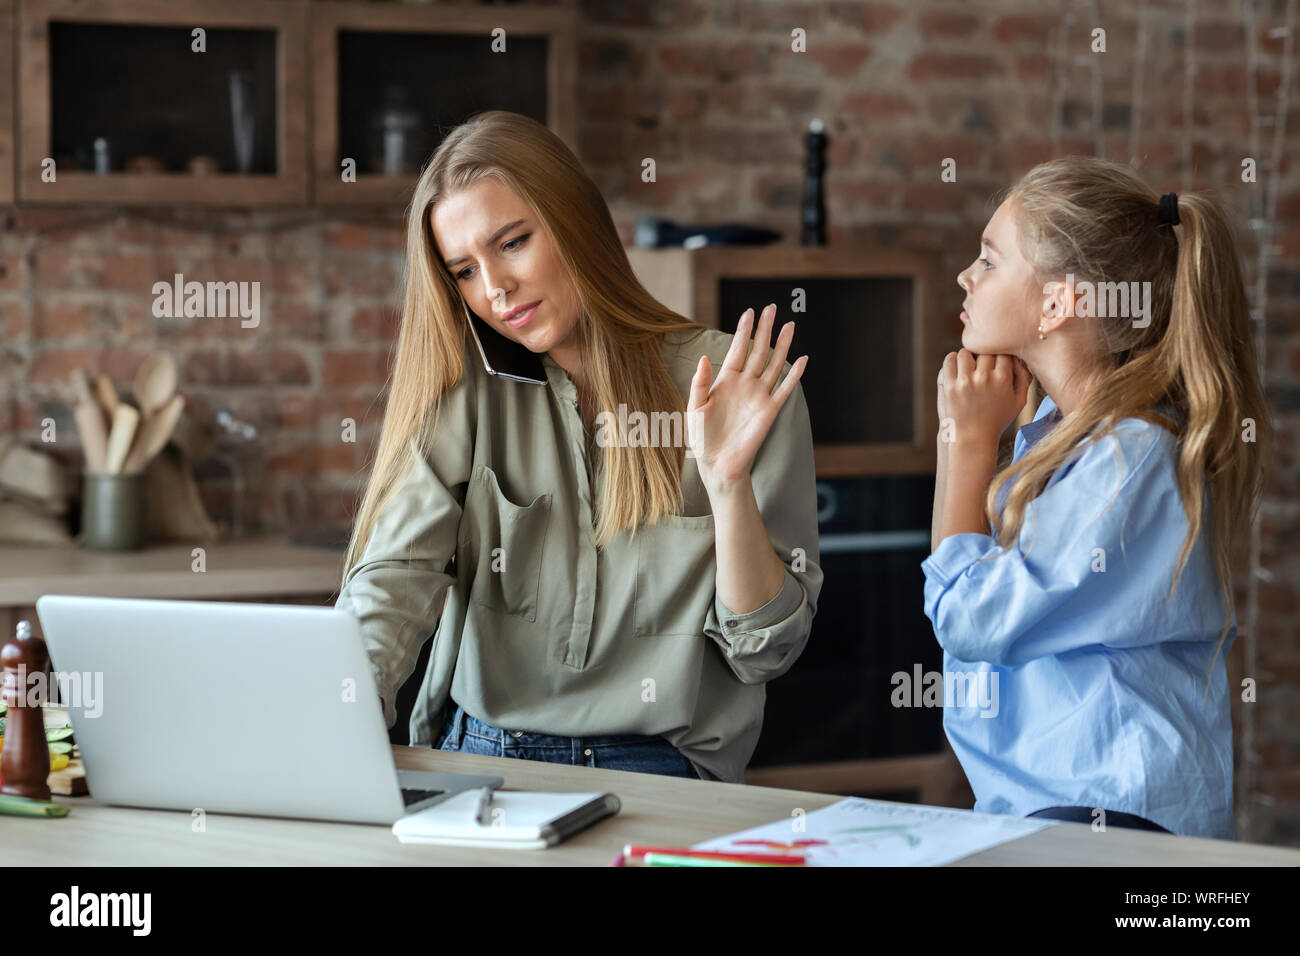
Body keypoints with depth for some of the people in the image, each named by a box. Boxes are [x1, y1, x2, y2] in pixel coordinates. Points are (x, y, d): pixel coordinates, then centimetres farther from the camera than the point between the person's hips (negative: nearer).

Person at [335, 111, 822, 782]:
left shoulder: (741, 390, -3)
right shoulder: (469, 387, 5)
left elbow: (762, 652, -2)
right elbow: (396, 577, -8)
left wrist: (727, 484, -17)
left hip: (658, 776, -2)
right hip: (474, 759, 2)